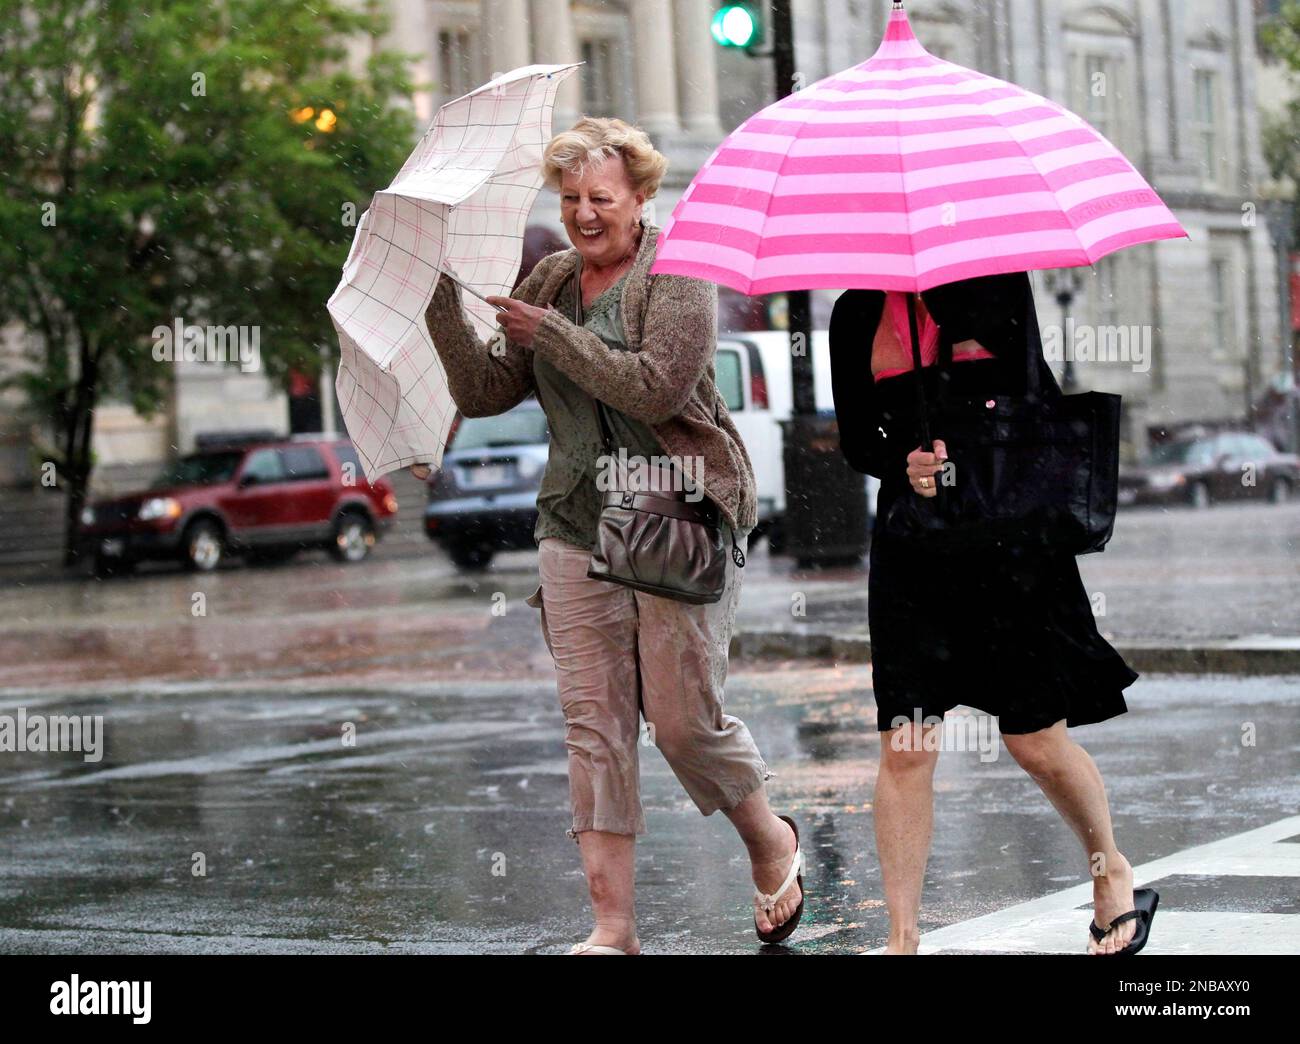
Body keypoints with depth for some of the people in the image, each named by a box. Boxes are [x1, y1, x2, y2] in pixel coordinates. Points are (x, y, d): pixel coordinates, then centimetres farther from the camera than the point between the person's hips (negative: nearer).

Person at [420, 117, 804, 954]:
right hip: (577, 526, 5)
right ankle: (613, 927, 1)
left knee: (684, 718, -4)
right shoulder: (552, 280, 12)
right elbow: (484, 393, 8)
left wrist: (548, 332, -17)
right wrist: (442, 304, -4)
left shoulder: (677, 272, -6)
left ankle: (771, 842, 26)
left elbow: (654, 387, -21)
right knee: (594, 725, -1)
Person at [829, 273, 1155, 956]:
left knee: (1037, 741, 1)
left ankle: (1111, 871, 27)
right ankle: (902, 937, 3)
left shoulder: (995, 281, 1)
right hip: (912, 537, 2)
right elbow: (854, 438, 7)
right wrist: (903, 464, -13)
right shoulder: (859, 314, 7)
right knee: (904, 747, -4)